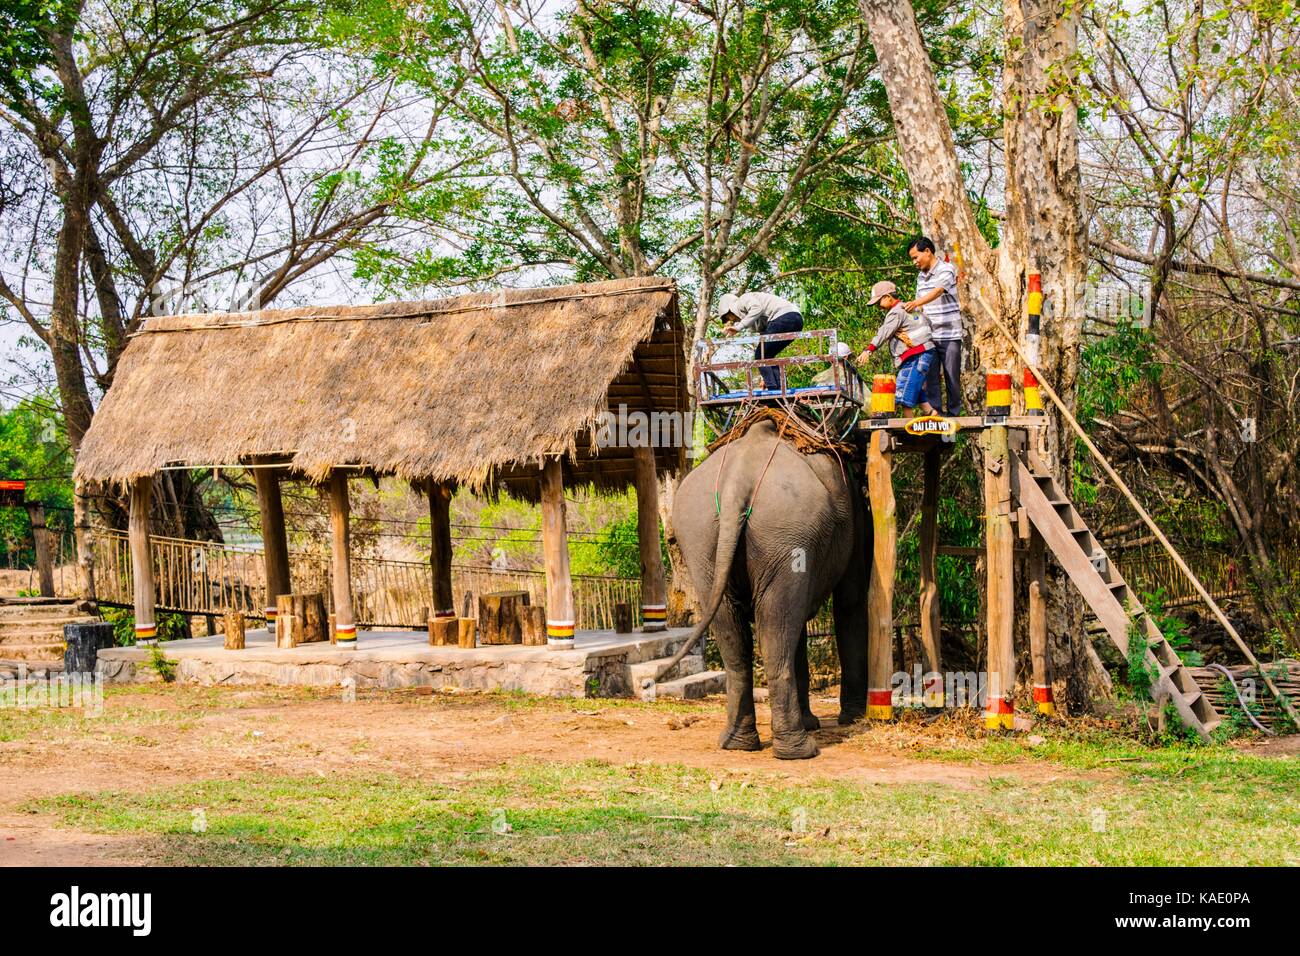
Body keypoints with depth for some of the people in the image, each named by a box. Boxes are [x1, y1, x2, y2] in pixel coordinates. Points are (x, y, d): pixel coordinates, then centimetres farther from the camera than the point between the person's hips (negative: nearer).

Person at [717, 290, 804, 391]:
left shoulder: (744, 299, 8)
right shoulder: (754, 322, 32)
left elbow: (757, 308, -15)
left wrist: (739, 327, -12)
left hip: (784, 316, -10)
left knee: (760, 356, -4)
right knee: (767, 357, 14)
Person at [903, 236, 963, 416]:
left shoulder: (947, 269, -6)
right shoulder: (921, 276, 16)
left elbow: (938, 291, -26)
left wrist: (916, 303, -42)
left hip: (949, 335, -5)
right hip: (929, 335, 5)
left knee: (951, 376, -1)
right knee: (930, 377, -2)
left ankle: (953, 413, 8)